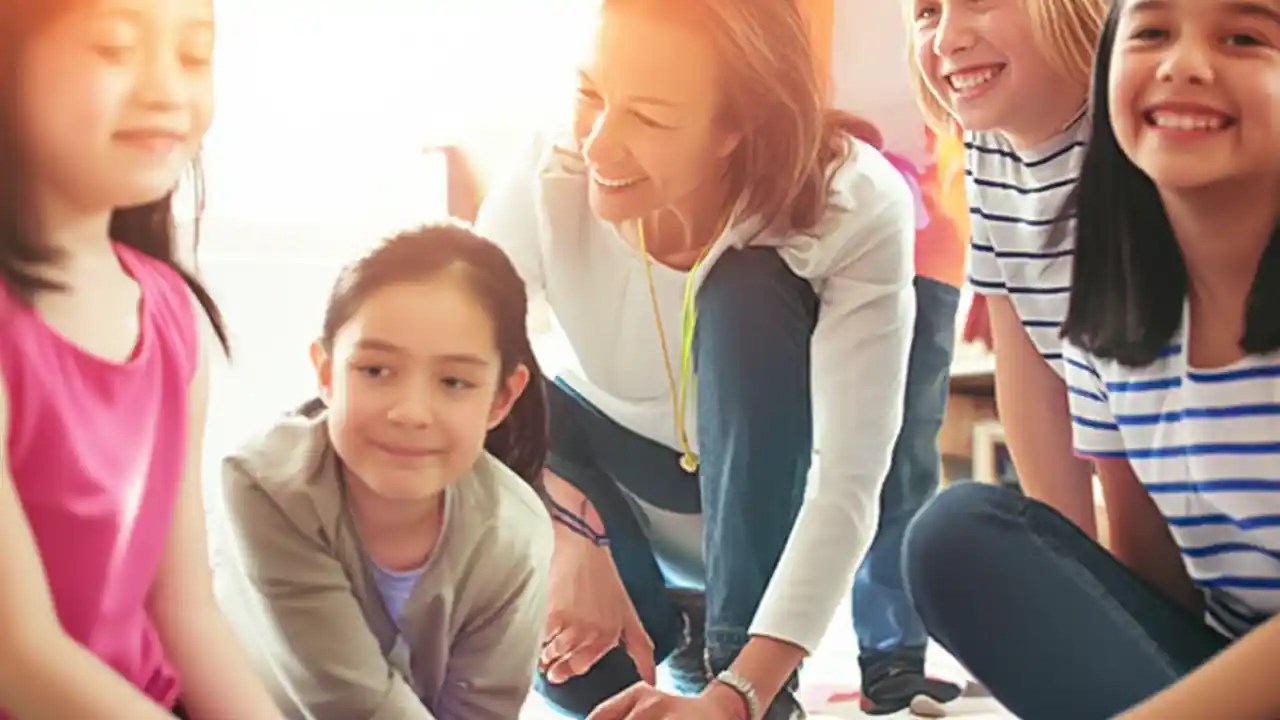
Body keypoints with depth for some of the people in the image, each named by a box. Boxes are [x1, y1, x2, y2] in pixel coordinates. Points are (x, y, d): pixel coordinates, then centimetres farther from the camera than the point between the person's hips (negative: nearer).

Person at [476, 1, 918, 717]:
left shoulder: (859, 209, -31)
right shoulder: (547, 186, -27)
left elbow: (849, 484, -34)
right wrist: (567, 533, -42)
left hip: (765, 500, -1)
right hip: (606, 486, 2)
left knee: (748, 294, -31)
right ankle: (669, 625, 7)